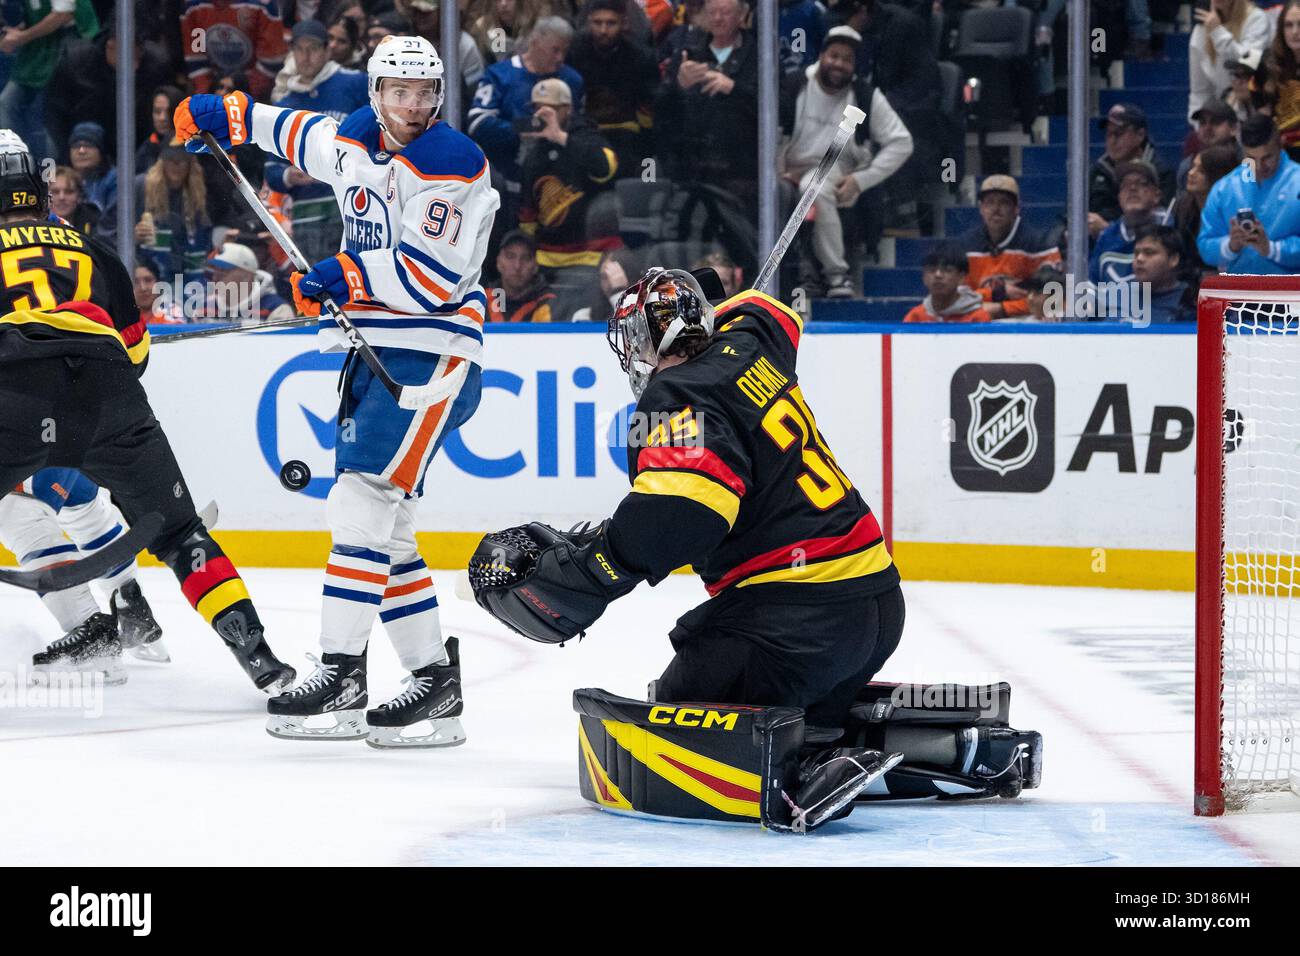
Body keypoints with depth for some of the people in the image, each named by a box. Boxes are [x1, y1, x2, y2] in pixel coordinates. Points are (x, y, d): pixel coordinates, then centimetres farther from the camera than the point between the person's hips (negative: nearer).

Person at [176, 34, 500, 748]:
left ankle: (341, 674, -18)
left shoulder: (450, 163, -14)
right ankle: (435, 678, 10)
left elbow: (435, 279, -22)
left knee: (363, 500, -17)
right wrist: (232, 116, 39)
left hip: (430, 355, -9)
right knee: (380, 526, 7)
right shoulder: (359, 139, 10)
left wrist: (347, 276, -25)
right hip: (372, 351, 9)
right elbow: (307, 135, 35)